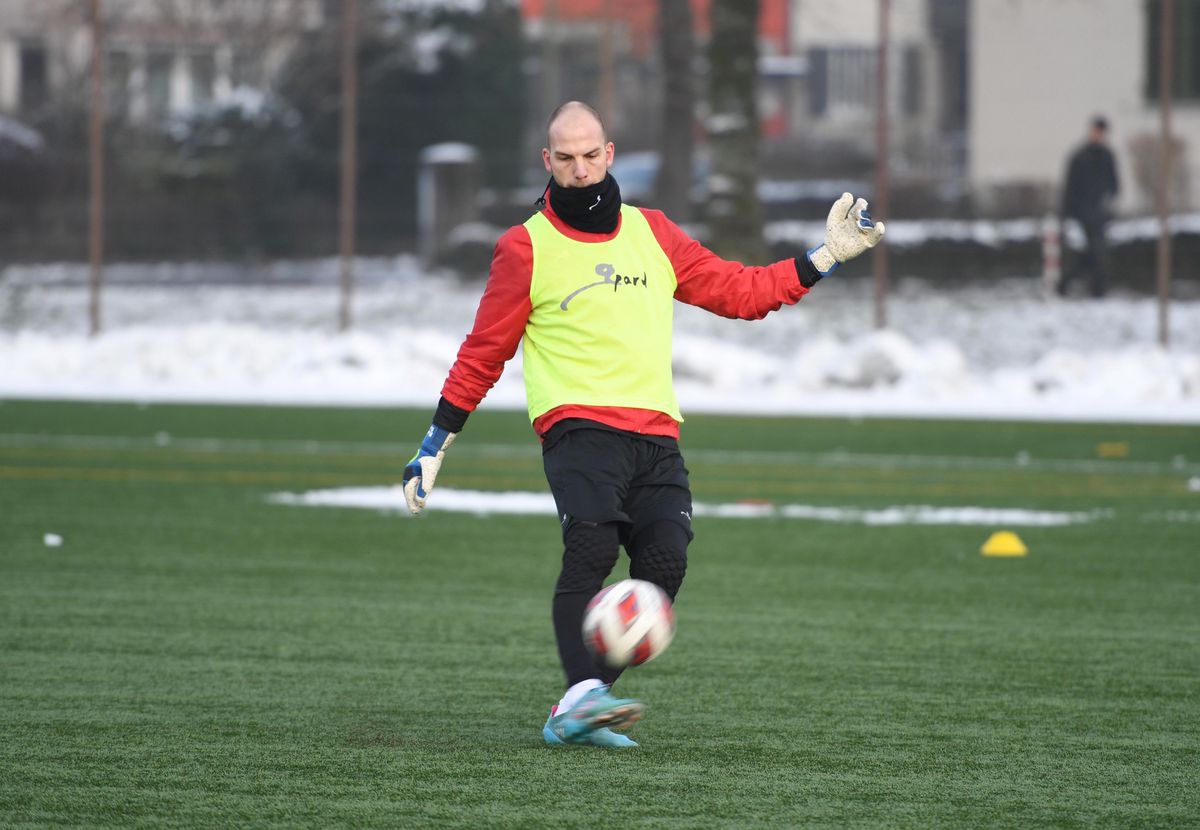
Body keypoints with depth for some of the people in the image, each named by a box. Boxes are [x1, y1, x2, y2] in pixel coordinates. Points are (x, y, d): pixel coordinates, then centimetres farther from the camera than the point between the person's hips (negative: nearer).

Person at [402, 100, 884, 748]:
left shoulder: (651, 233, 18)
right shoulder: (526, 247, 7)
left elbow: (739, 291, 22)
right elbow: (483, 354, 12)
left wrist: (827, 256, 17)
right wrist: (435, 446, 10)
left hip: (657, 435, 4)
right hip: (578, 426, -4)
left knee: (664, 563, -15)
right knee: (591, 547, -28)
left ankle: (572, 717, -10)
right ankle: (583, 691, -39)